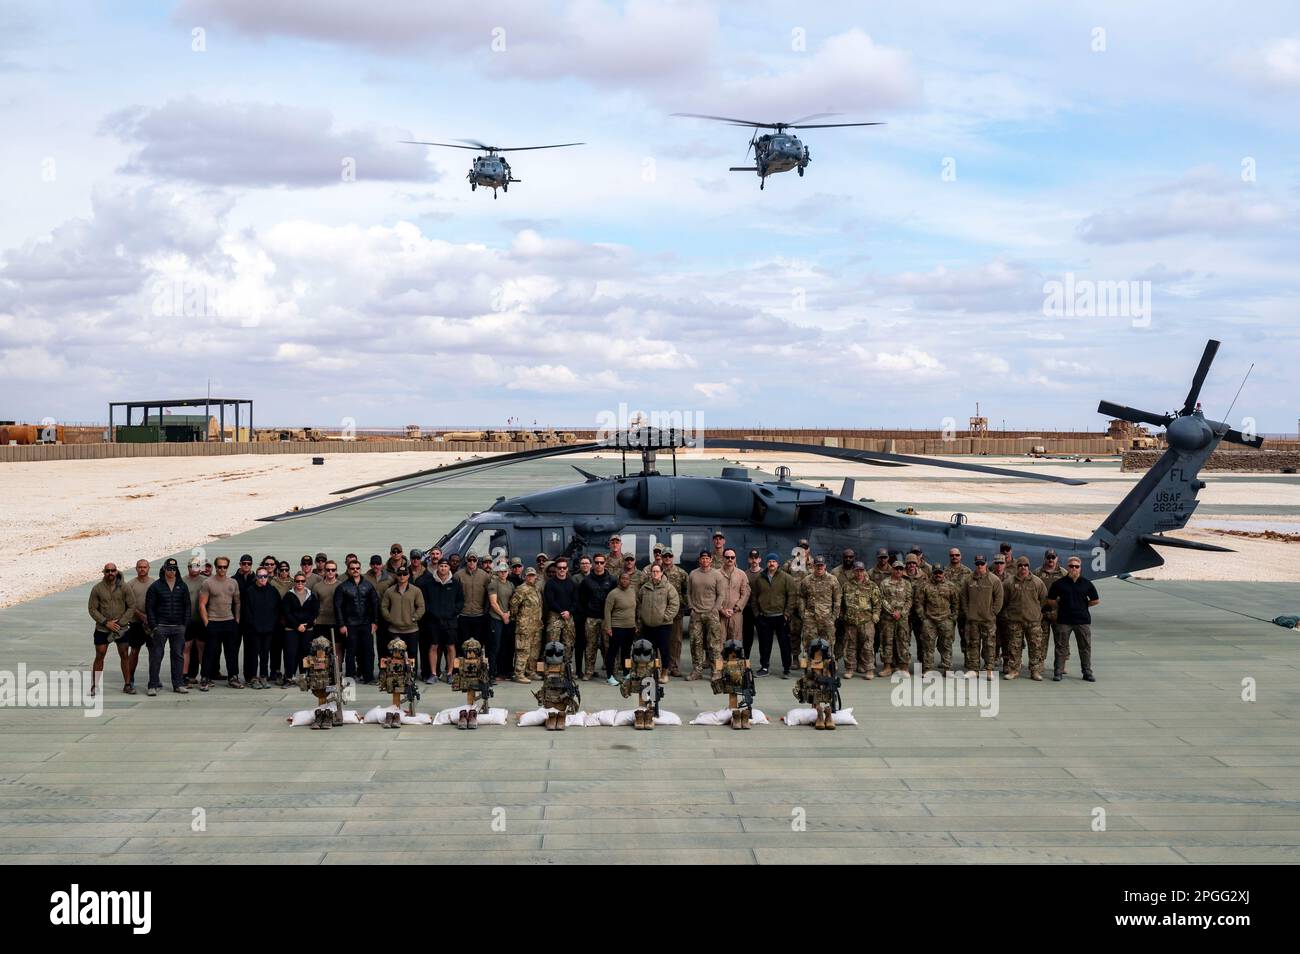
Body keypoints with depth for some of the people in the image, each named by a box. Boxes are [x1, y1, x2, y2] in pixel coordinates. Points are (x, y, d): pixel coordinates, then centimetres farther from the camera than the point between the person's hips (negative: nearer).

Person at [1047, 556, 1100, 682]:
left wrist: (1083, 605, 10)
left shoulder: (1086, 584, 4)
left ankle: (1087, 672, 13)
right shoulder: (1059, 583, 2)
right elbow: (1051, 600, 10)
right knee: (1061, 647, 2)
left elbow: (1096, 600, 12)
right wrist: (1060, 607, 5)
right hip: (1064, 620, -1)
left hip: (1083, 620, 1)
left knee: (1086, 647, 5)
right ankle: (1058, 672, 7)